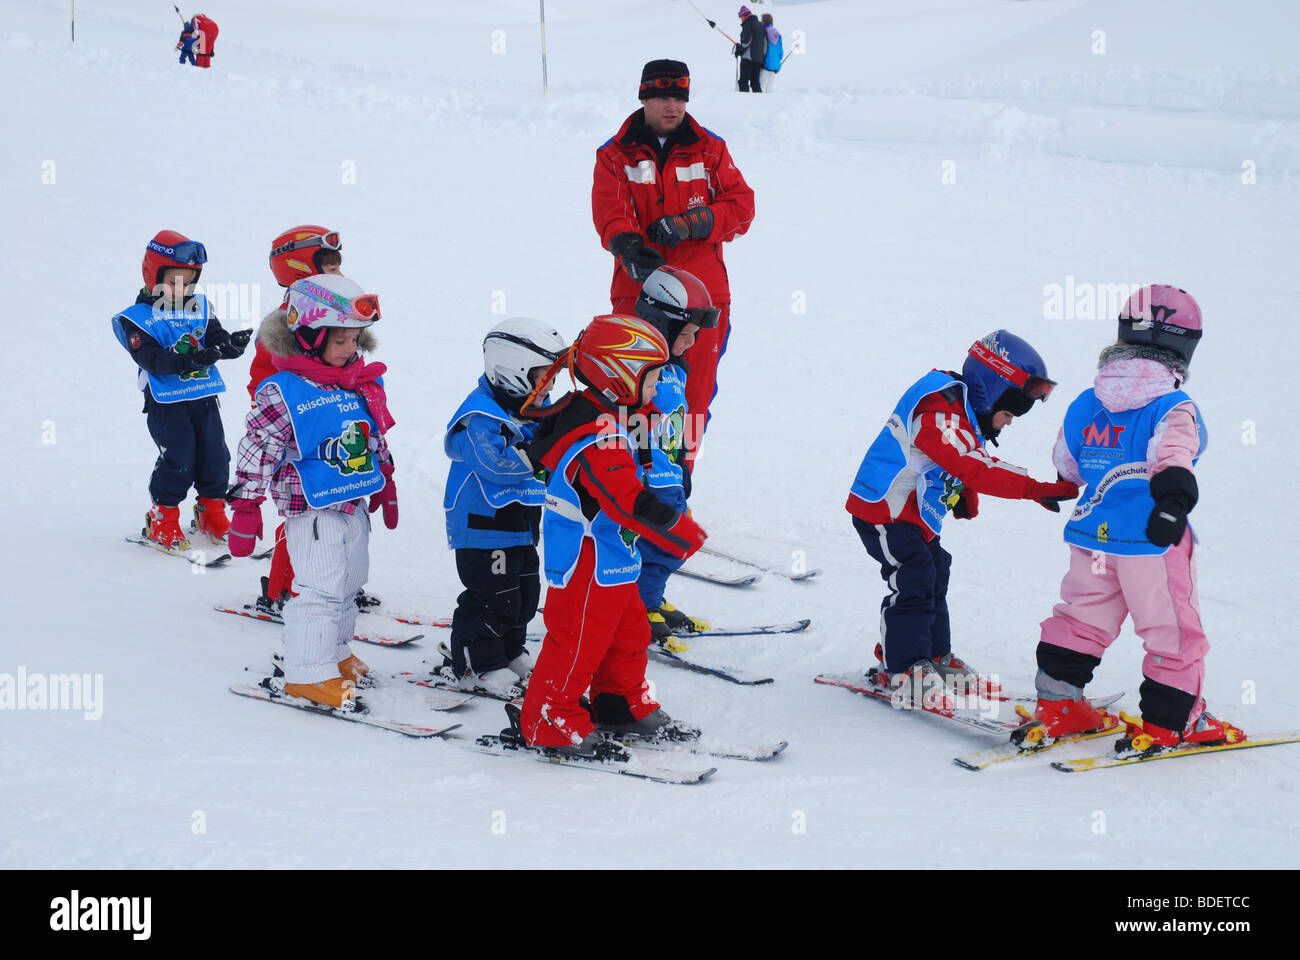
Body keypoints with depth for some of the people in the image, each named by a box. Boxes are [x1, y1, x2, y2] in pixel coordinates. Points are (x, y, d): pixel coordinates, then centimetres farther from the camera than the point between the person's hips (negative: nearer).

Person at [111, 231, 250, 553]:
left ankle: (211, 513, 25)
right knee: (177, 460, -8)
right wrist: (186, 360, -32)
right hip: (167, 402, -5)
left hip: (204, 398, 5)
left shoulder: (200, 308, 9)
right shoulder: (137, 318, -6)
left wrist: (230, 344, -23)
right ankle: (162, 520, 8)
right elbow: (151, 359, -17)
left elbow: (216, 339, 2)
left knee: (215, 456, 7)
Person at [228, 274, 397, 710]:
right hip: (311, 508, -8)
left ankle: (334, 652, 35)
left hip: (355, 505, 8)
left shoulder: (364, 384, 4)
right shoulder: (285, 392, -18)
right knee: (321, 587, -9)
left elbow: (376, 438, 19)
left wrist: (386, 486, 24)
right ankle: (309, 672, 0)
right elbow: (257, 449, -17)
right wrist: (246, 508, -18)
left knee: (348, 582, 18)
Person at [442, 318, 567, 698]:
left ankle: (510, 654, 34)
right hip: (483, 525, -10)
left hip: (520, 524, 10)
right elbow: (496, 461, -31)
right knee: (492, 598, -4)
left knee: (524, 594, 18)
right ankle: (478, 667, 8)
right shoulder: (481, 414, -21)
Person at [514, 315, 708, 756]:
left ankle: (625, 707, 35)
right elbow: (630, 503, -30)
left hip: (612, 565, 11)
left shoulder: (591, 416, 6)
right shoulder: (598, 437, -27)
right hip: (588, 567, -11)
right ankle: (550, 724, 12)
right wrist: (685, 533, -20)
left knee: (628, 634, 20)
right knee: (578, 642, 0)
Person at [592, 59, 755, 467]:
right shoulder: (615, 155, 6)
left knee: (694, 389, 3)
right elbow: (610, 215, -5)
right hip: (637, 289, -1)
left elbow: (741, 206, 4)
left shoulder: (709, 149, 10)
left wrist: (689, 224, -12)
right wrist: (628, 247, -27)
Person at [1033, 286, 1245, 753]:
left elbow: (1066, 463, 20)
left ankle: (1058, 708, 19)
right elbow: (1173, 452, -34)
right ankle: (1169, 723, 13)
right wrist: (1175, 497, -50)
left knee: (1081, 619, 18)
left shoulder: (1086, 403, 6)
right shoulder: (1173, 408, -13)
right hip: (1153, 540, -6)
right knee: (1173, 630, 7)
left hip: (1093, 537, 6)